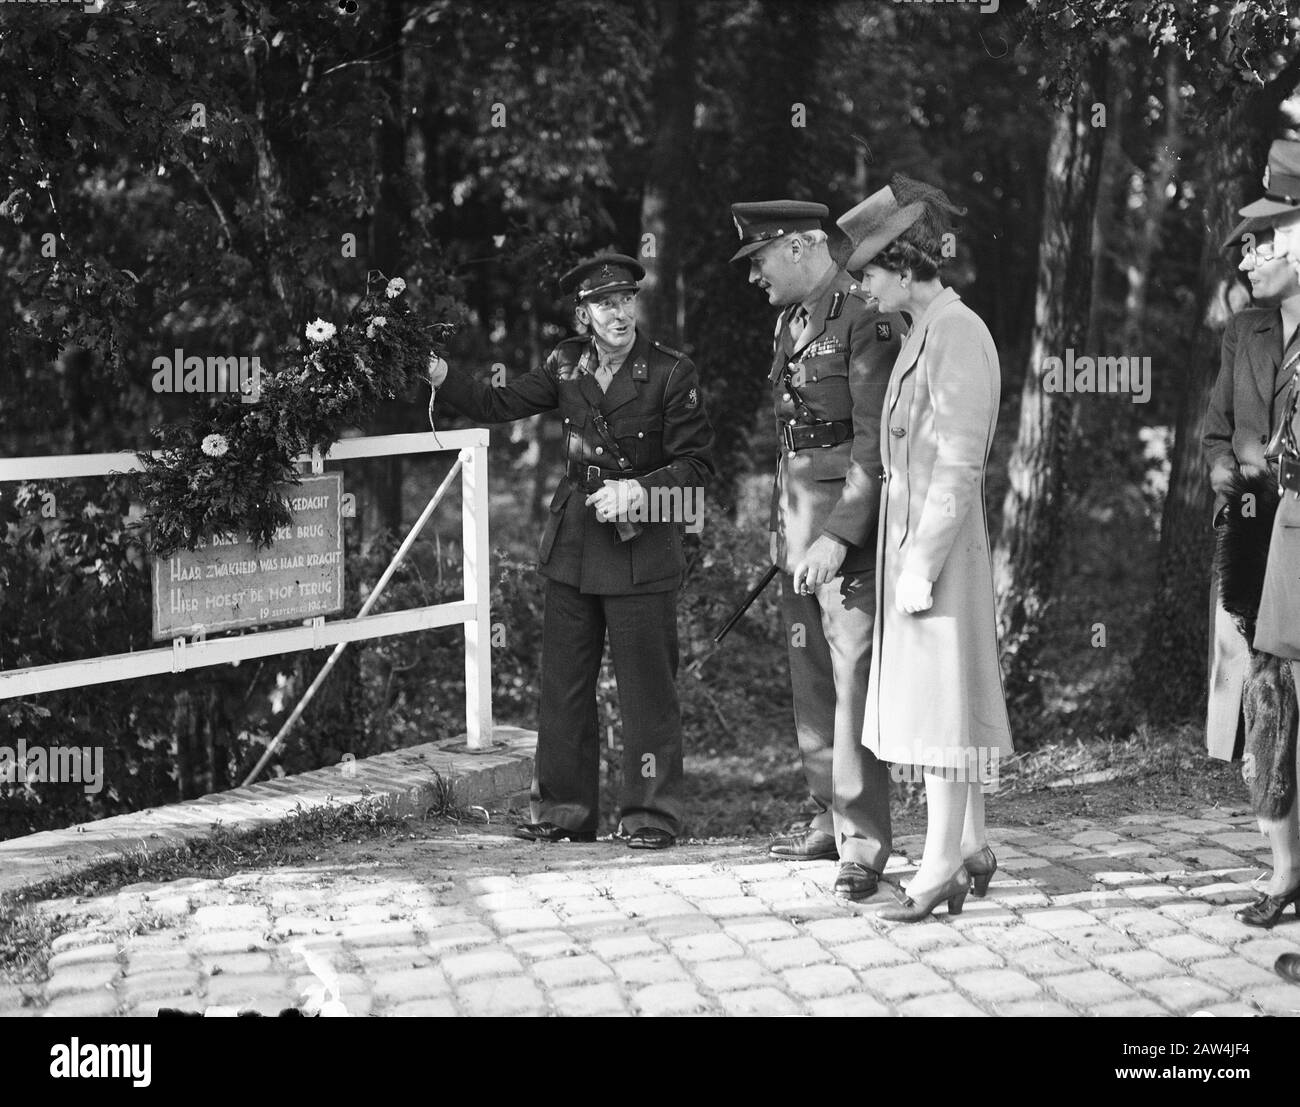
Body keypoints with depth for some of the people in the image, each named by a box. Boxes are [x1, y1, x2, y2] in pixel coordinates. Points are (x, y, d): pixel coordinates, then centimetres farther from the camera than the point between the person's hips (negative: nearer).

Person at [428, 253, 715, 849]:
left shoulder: (672, 372, -8)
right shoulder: (567, 364, 5)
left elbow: (697, 463, -7)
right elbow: (499, 404, 8)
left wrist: (639, 491, -19)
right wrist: (441, 375, -4)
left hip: (642, 546, -5)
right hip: (573, 545, 5)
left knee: (646, 685, -1)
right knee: (563, 684, 9)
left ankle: (652, 814, 9)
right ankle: (564, 810, 19)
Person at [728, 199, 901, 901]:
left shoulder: (865, 318, -14)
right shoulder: (790, 320, 14)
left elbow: (875, 444, -19)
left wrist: (839, 536, -22)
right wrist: (780, 523, 19)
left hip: (850, 522, -9)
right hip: (798, 523, 9)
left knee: (853, 678, -8)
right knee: (810, 677, 14)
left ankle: (865, 842, -3)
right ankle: (828, 816, 26)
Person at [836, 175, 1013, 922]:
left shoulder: (958, 334, -16)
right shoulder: (923, 333, 12)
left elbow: (958, 469, -20)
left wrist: (921, 566, -19)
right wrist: (907, 557, 15)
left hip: (937, 542, -9)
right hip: (909, 535, 9)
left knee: (940, 699, -3)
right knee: (932, 697, 14)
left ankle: (941, 868, 4)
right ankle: (971, 849, 24)